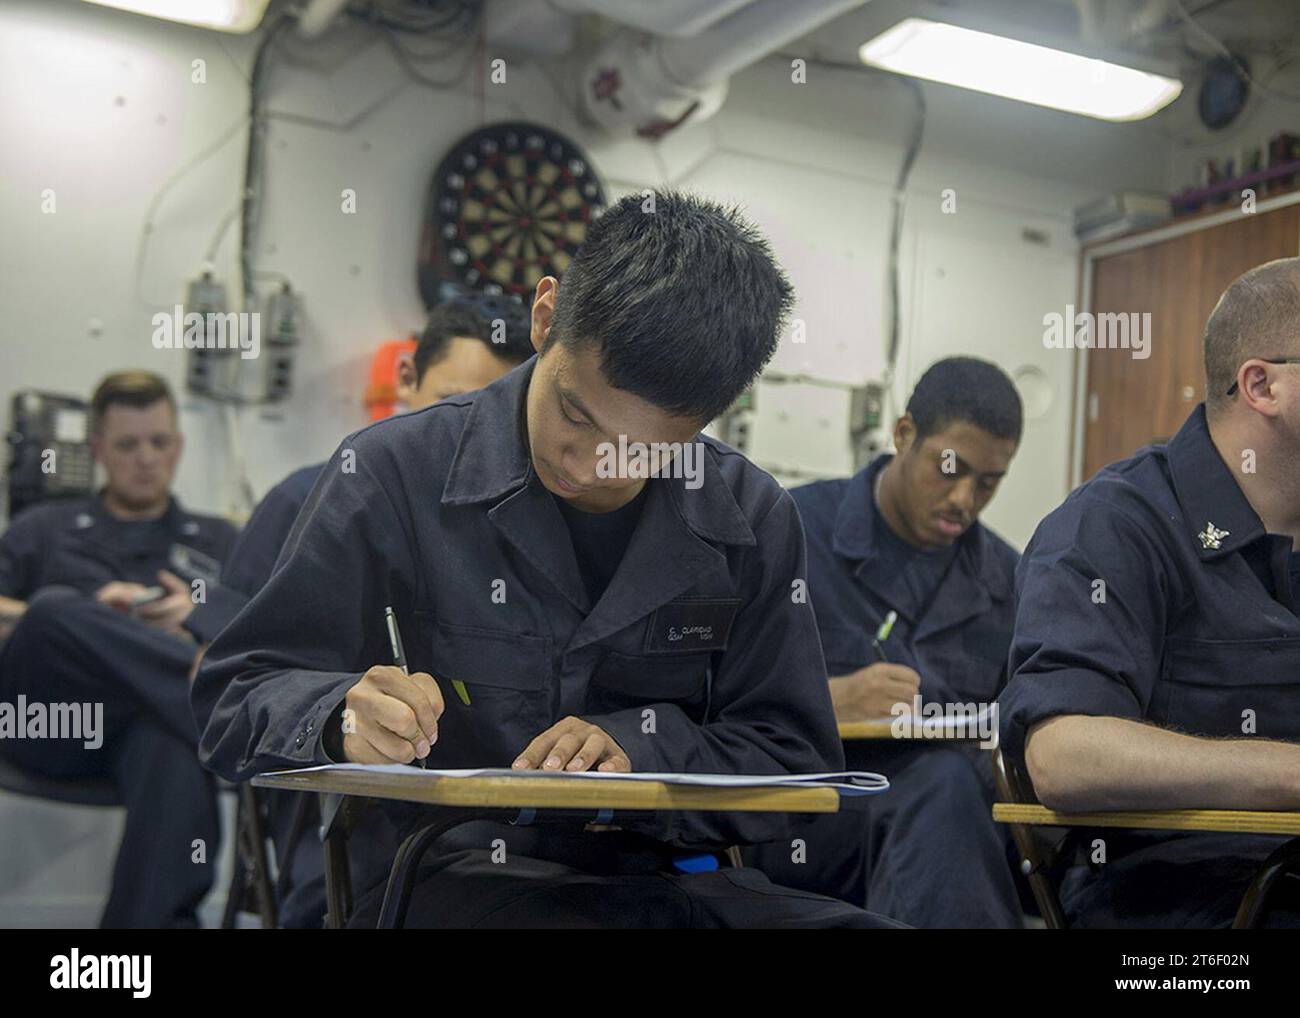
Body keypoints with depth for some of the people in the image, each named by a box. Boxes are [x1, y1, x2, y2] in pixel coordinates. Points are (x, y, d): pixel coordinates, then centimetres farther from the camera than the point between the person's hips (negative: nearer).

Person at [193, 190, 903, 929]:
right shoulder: (398, 474, -4)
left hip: (665, 876, 3)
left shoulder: (752, 522, 5)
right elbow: (236, 699, 0)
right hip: (443, 876, -3)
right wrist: (344, 723, -23)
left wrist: (639, 749, -13)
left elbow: (793, 759, 6)